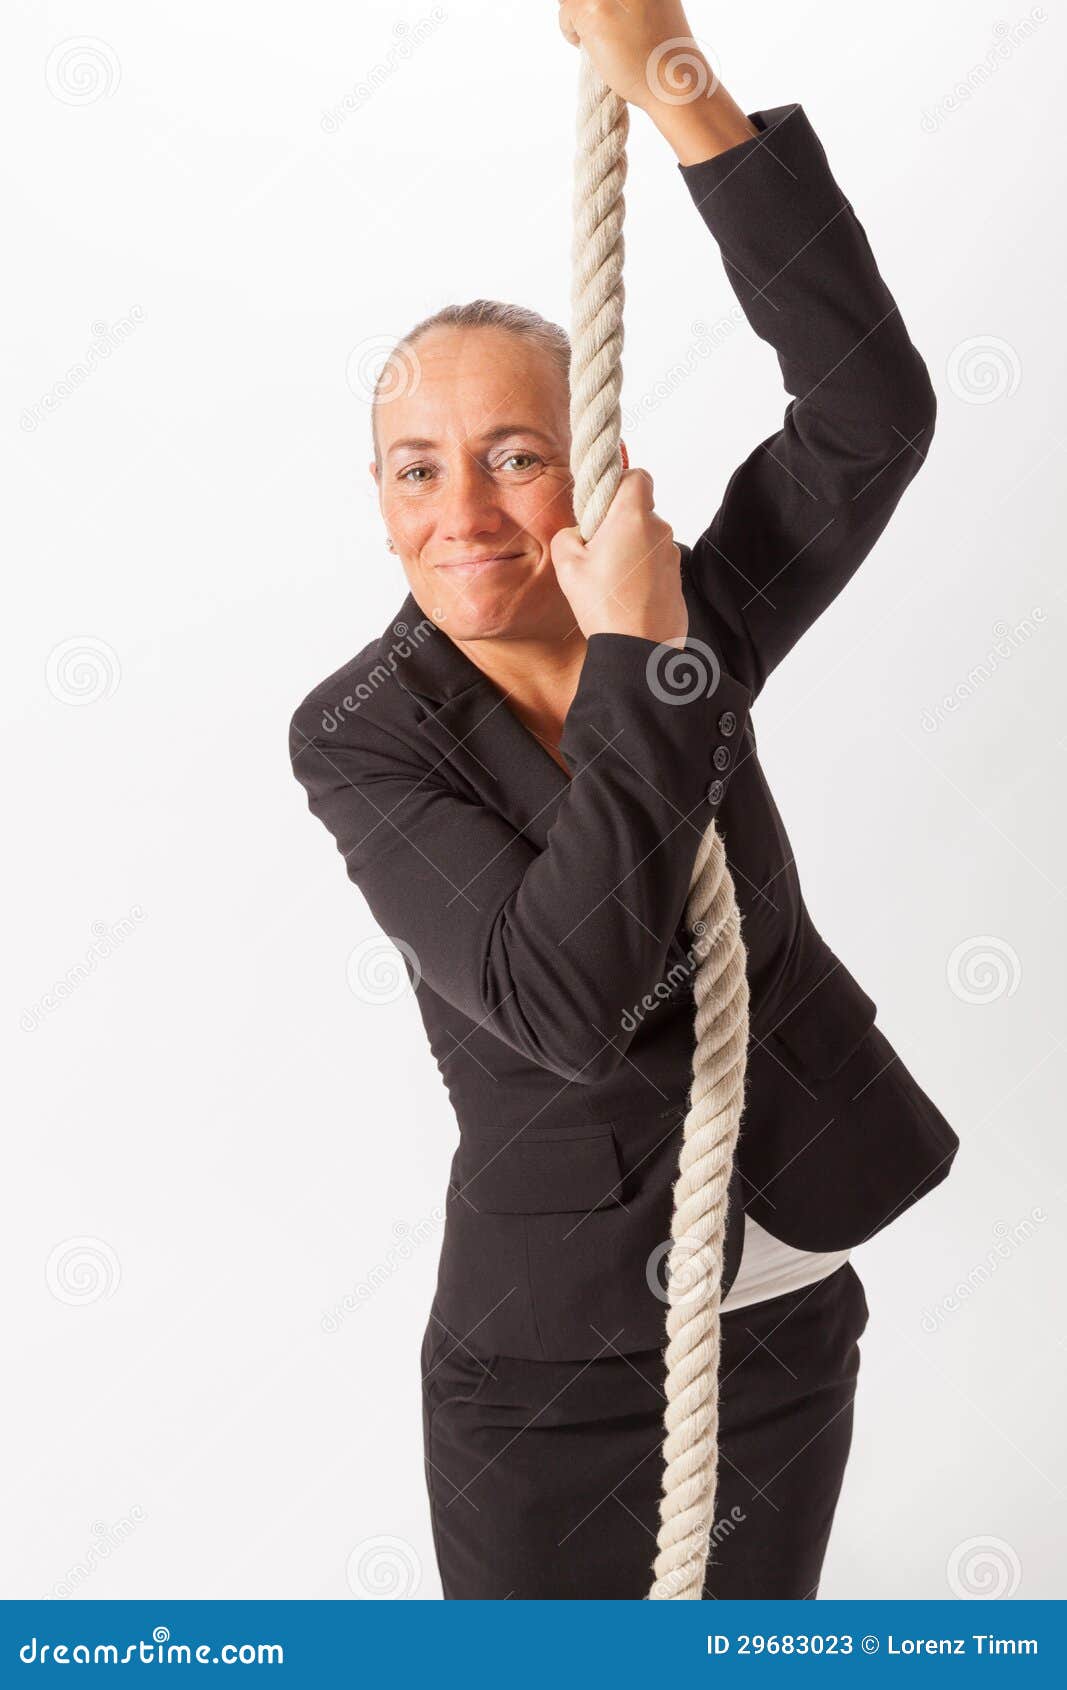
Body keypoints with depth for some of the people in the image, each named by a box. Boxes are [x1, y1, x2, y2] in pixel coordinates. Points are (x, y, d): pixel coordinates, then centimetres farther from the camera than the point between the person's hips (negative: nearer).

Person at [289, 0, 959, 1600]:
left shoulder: (683, 622, -7)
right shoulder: (358, 734, -15)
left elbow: (875, 412, -24)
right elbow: (564, 1003, -29)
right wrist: (644, 668, -27)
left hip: (784, 1309, 3)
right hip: (543, 1348, -3)